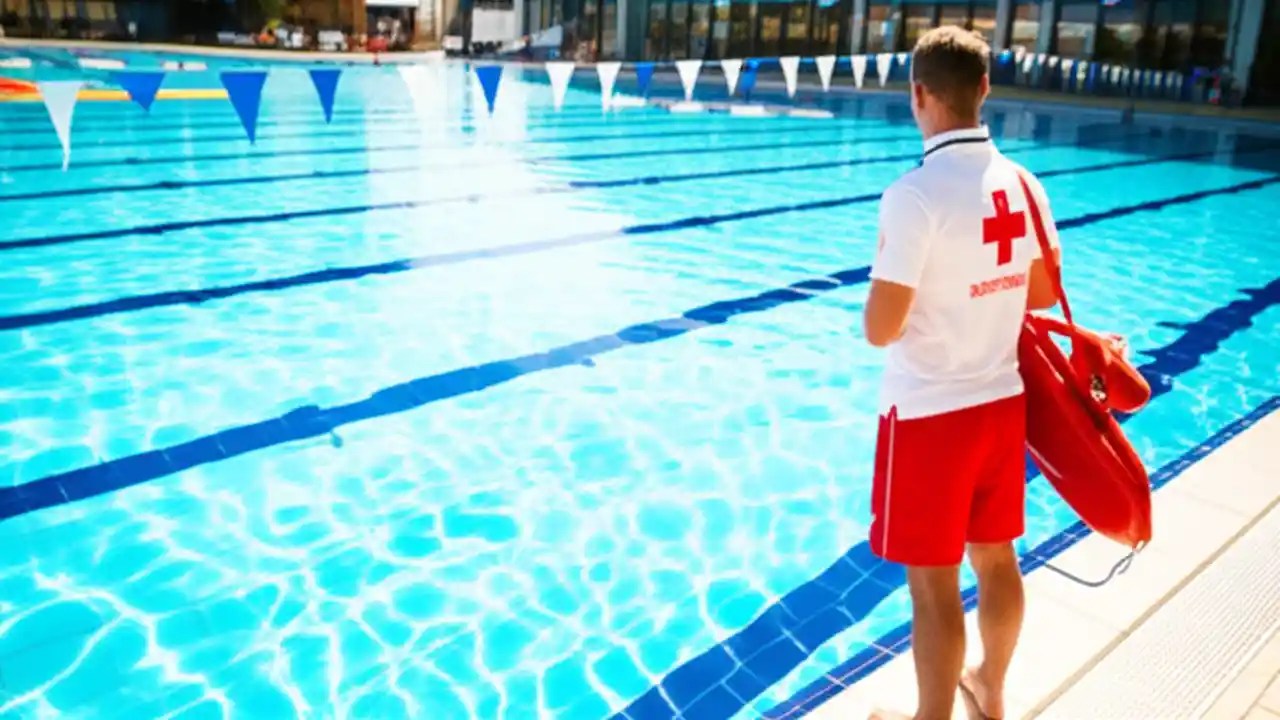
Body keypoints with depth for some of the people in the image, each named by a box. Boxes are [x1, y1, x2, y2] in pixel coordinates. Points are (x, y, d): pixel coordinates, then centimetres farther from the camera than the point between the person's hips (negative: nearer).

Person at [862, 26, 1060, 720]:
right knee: (996, 558, 23)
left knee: (933, 585, 8)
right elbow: (1042, 295, 13)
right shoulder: (1023, 183, 1)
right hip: (1001, 402, 8)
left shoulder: (916, 193, -22)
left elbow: (880, 330, -20)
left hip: (930, 414, -7)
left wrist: (885, 286, 0)